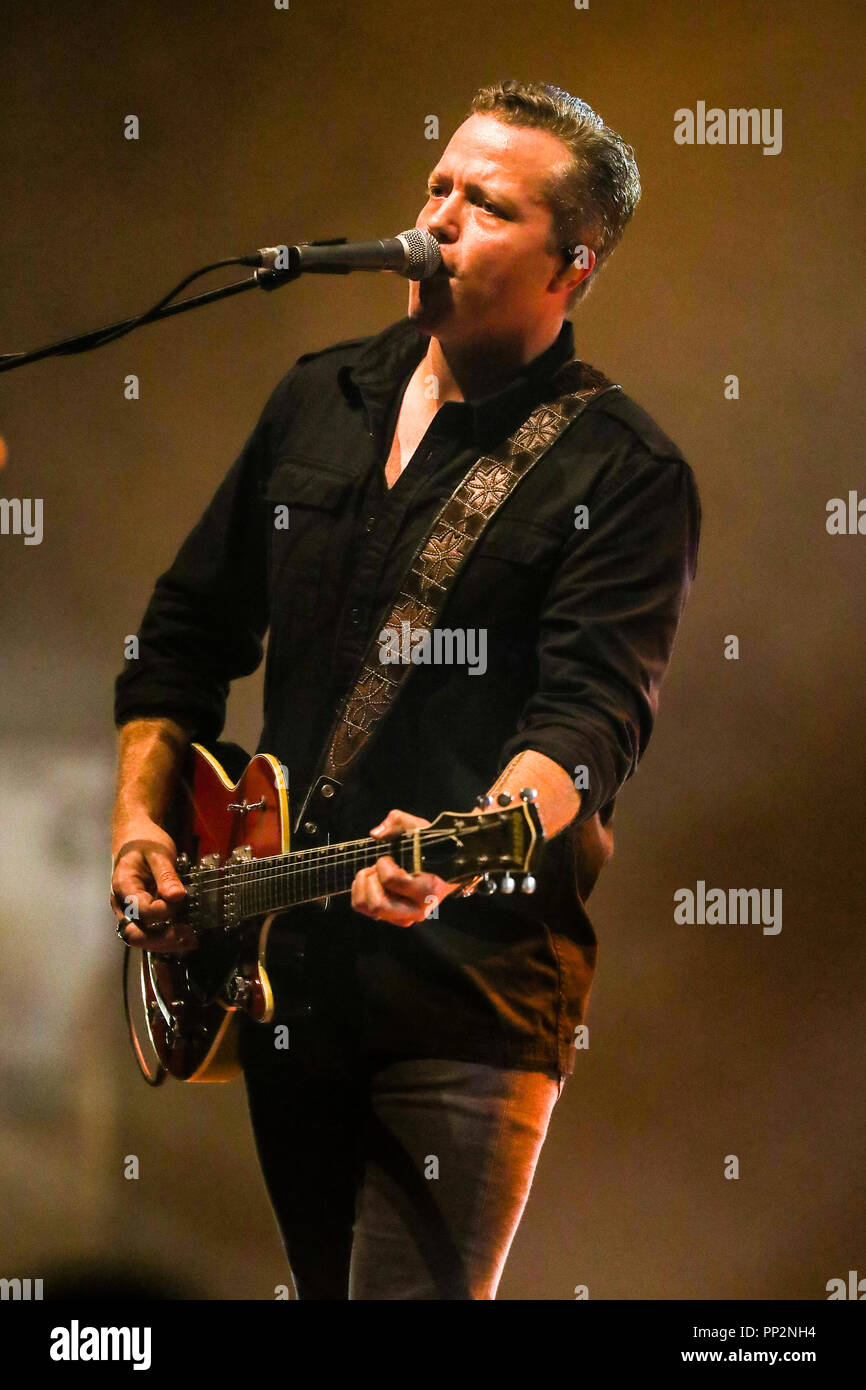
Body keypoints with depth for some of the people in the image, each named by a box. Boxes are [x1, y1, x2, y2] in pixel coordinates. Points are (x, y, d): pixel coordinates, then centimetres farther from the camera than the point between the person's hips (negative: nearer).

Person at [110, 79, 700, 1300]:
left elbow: (592, 719, -19)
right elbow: (190, 626, 20)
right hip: (280, 967, 6)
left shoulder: (624, 474, -7)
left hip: (469, 984, -6)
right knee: (324, 1285, 16)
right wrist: (140, 818, 8)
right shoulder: (319, 400, 12)